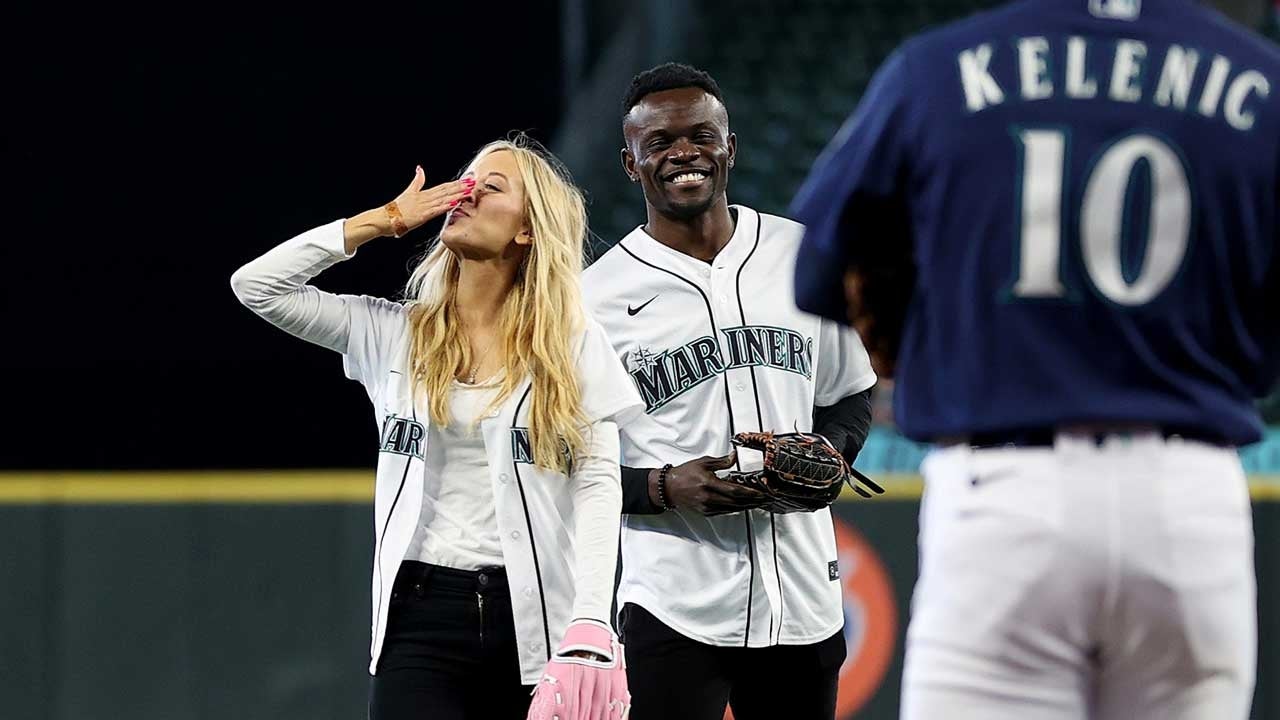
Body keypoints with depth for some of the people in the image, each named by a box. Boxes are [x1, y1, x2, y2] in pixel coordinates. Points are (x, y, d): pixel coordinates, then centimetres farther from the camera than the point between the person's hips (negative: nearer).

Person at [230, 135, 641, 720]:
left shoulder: (575, 344, 5)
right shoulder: (394, 333, 9)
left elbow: (598, 486, -2)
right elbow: (257, 286, 1)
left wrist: (591, 627, -14)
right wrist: (384, 221, 3)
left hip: (536, 619, -1)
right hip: (420, 612, 1)